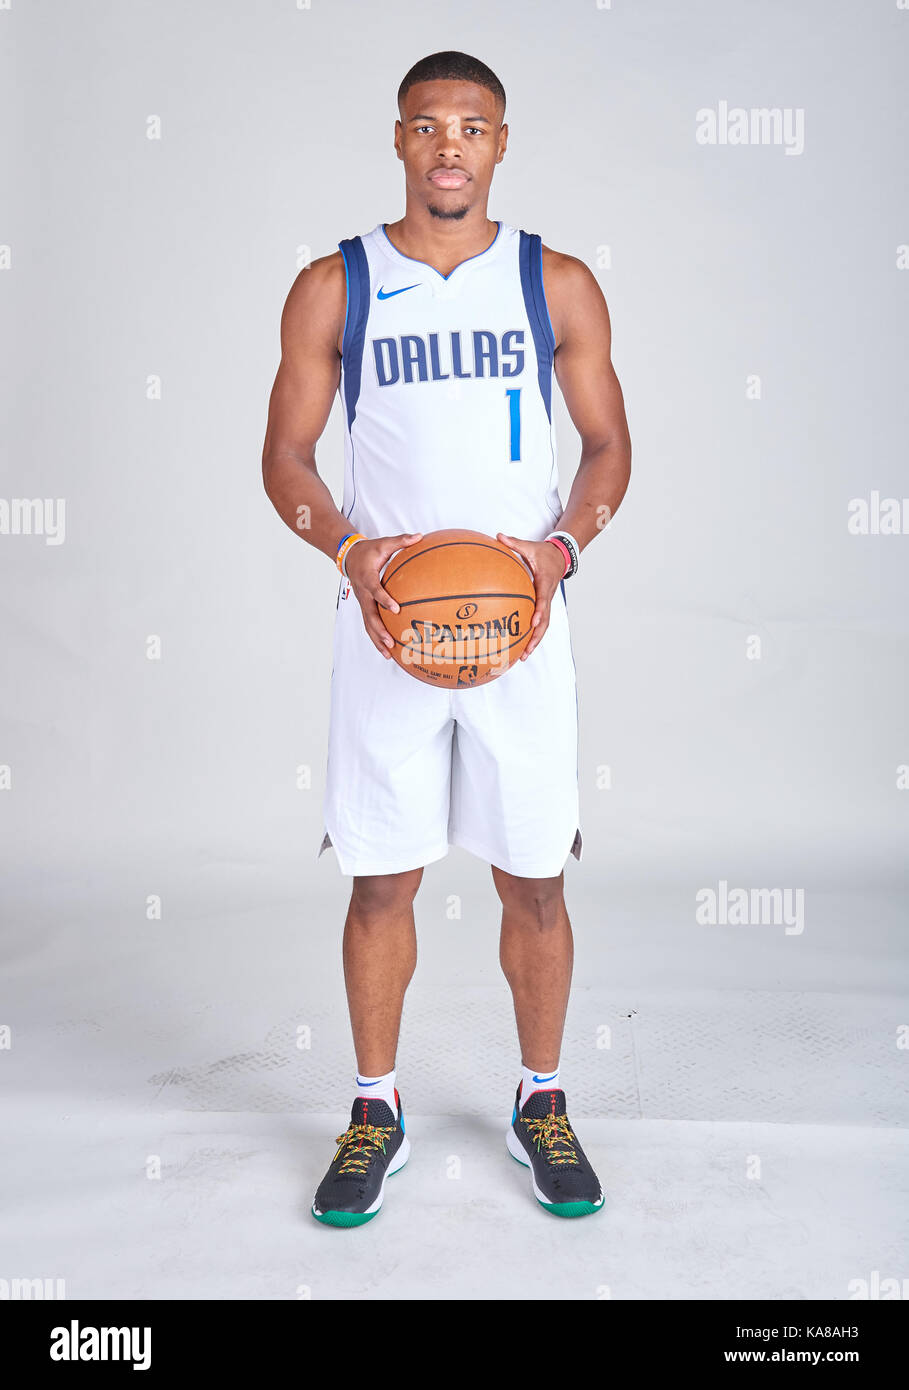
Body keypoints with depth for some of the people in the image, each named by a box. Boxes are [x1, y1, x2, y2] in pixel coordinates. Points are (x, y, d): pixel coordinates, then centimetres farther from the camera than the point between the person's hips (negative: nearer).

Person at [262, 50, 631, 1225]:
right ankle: (376, 1113, 23)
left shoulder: (558, 284, 6)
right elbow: (285, 455, 5)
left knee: (534, 877, 6)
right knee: (382, 876, 5)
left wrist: (563, 542, -12)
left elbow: (608, 444, 8)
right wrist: (348, 546, -14)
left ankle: (541, 1103, 26)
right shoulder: (333, 287, 4)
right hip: (385, 620, 0)